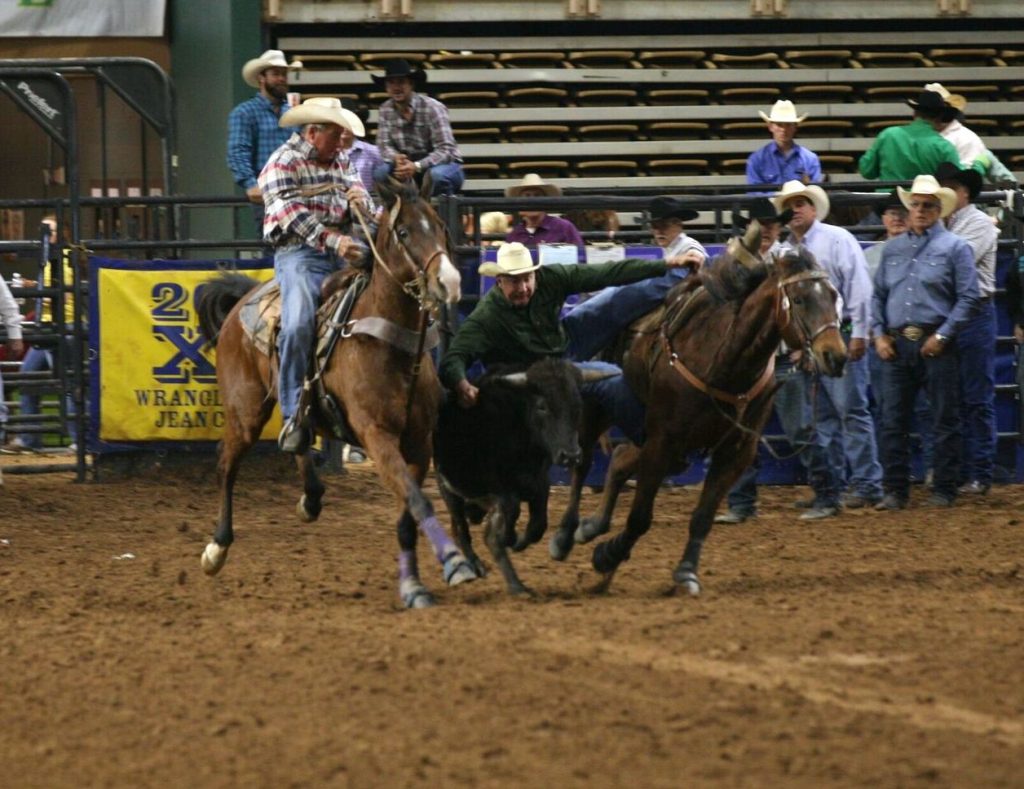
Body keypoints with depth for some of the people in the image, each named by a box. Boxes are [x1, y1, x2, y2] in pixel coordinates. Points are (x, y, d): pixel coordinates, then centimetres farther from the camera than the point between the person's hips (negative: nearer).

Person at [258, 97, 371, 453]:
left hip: (343, 254, 7)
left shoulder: (341, 163, 22)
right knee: (298, 325, -28)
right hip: (299, 254, -7)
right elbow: (293, 214, -14)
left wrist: (359, 200, -5)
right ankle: (294, 416, -24)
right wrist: (331, 240, -26)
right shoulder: (283, 164, -2)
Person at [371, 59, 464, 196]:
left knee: (437, 174, -39)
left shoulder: (432, 108, -18)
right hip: (410, 166, 4)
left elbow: (445, 150, -23)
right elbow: (384, 145, -4)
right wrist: (396, 158, -29)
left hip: (443, 165, -4)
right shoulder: (385, 110, -3)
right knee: (380, 172, -24)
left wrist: (417, 166, -38)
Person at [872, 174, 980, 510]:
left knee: (944, 420, 1)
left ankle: (943, 490, 6)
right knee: (892, 420, 4)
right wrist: (879, 334, 3)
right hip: (896, 344, 4)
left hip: (935, 344, -4)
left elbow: (968, 297, -5)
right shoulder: (893, 249, 14)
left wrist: (942, 335, -13)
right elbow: (878, 295, 17)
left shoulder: (954, 247, 0)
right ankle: (895, 490, 9)